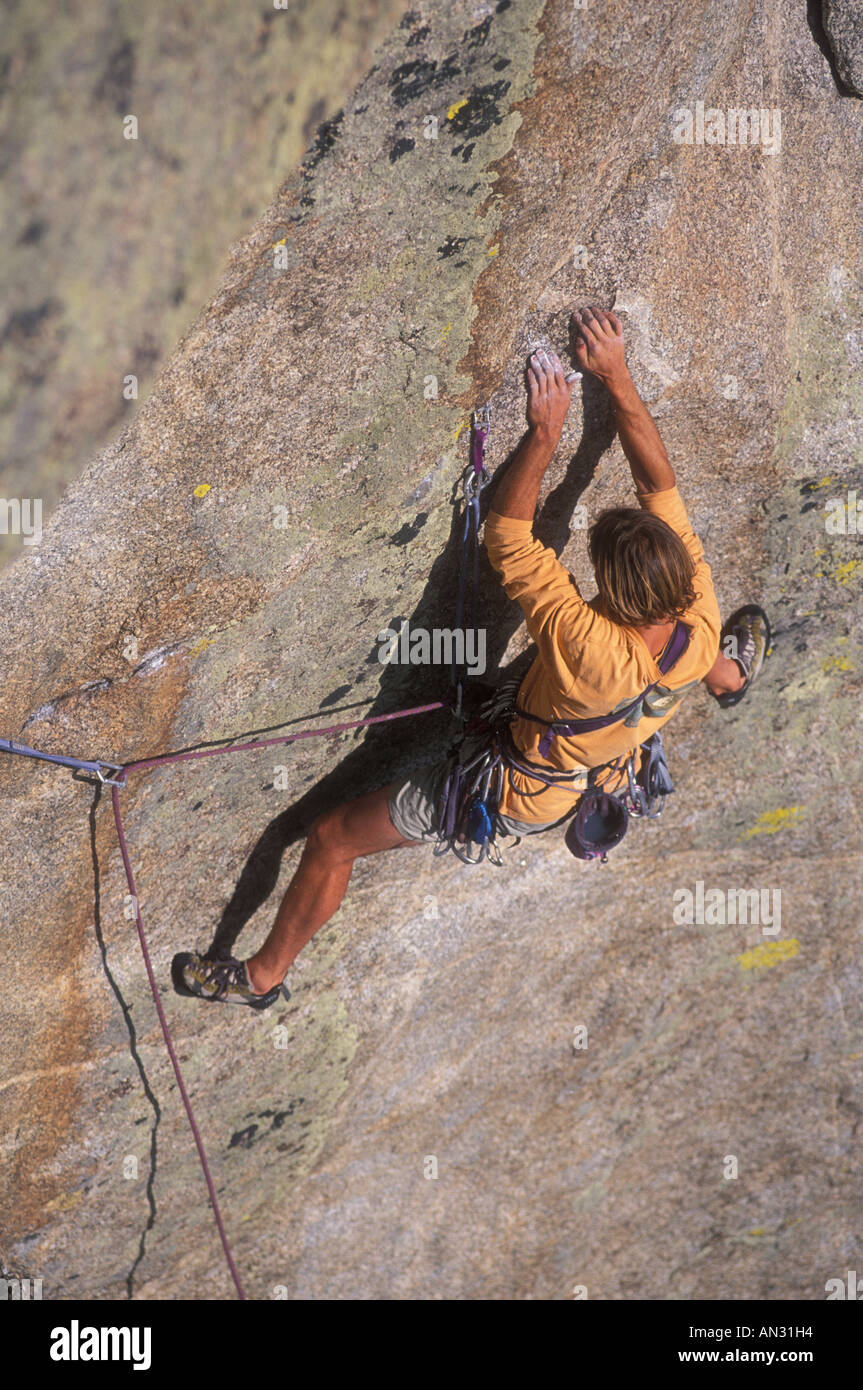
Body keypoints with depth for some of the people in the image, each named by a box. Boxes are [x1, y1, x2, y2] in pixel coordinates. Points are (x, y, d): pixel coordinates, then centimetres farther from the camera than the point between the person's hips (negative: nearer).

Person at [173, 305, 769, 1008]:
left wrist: (544, 434, -24)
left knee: (332, 837, 9)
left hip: (512, 795, -6)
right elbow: (662, 485, -19)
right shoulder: (702, 628, -27)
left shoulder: (587, 646, -44)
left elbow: (507, 538, -34)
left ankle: (263, 973, 28)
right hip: (592, 778, 6)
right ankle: (726, 677, 62)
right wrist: (619, 379, -16)